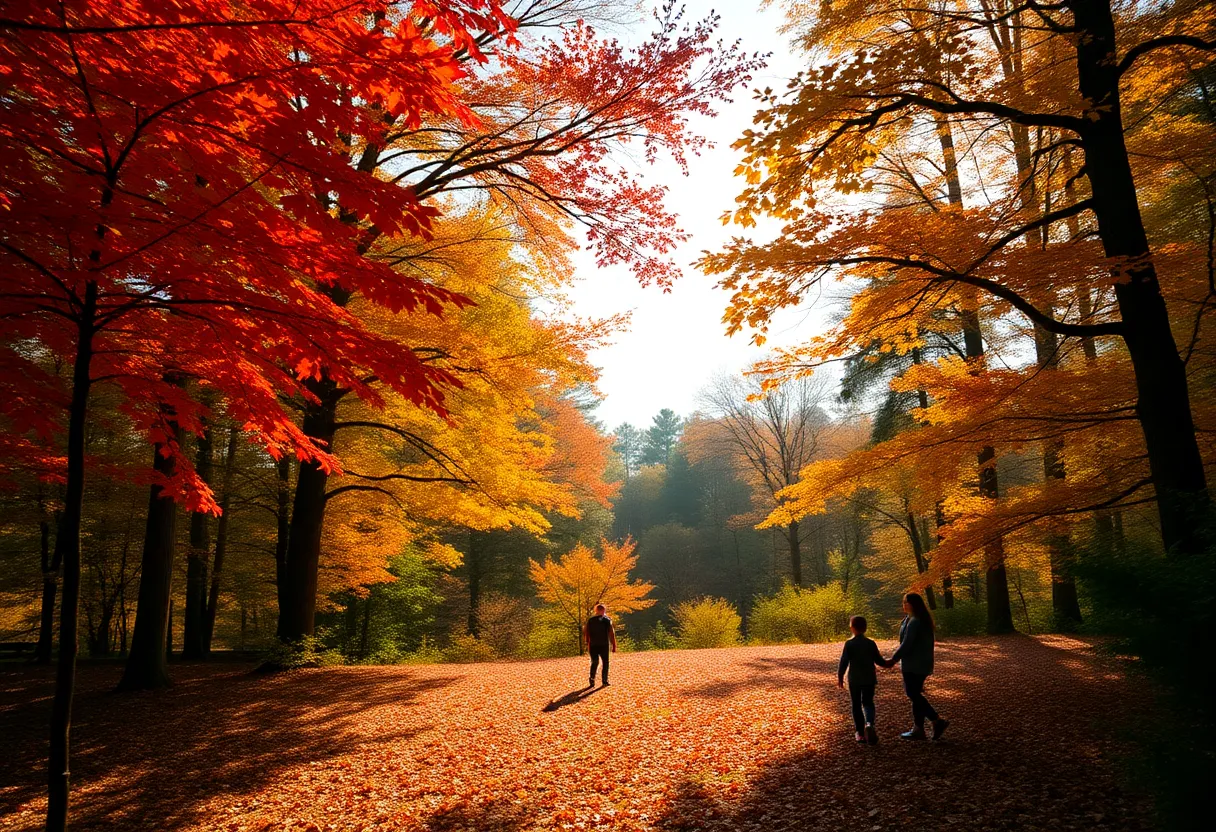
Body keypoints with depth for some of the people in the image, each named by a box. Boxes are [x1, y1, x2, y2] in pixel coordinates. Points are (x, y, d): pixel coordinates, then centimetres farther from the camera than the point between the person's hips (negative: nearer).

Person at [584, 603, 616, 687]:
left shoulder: (590, 620, 5)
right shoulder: (607, 620, -3)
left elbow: (586, 633, 4)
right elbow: (611, 633, -8)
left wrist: (588, 644, 13)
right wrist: (614, 646, -4)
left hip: (593, 645, 2)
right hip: (604, 645, -2)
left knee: (594, 662, 13)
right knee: (605, 662, 12)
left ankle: (592, 681, 2)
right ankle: (604, 681, 8)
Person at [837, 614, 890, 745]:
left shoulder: (849, 644, -10)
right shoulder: (871, 644, -3)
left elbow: (844, 662, -11)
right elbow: (879, 660, 4)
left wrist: (840, 676, 0)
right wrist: (887, 664, 26)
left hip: (854, 679, -1)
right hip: (869, 679, 2)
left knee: (856, 705, 11)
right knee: (868, 703, 11)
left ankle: (860, 732, 12)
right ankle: (869, 723, -17)